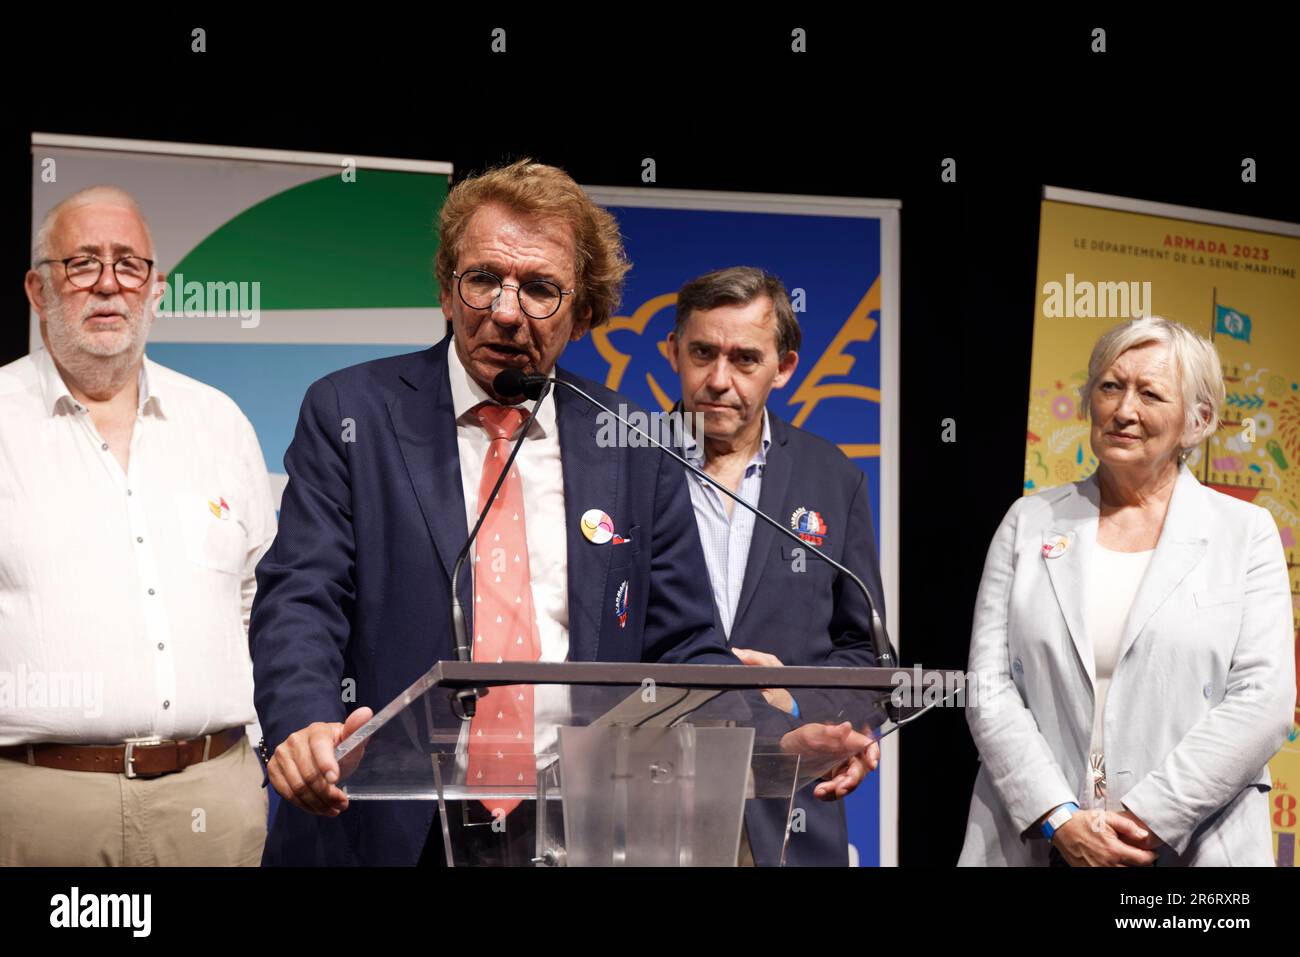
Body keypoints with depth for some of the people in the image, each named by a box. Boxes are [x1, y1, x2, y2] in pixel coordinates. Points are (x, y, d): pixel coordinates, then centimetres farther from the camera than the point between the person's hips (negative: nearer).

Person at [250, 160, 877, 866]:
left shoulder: (635, 450, 10)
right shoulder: (349, 415, 5)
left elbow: (681, 645, 12)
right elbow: (300, 600, -3)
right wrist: (305, 727, -24)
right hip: (390, 833, -1)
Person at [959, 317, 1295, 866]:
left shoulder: (1245, 533, 2)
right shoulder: (1031, 523, 6)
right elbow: (988, 688, -1)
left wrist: (1146, 820, -15)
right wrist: (1061, 820, -13)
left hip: (1190, 848, -1)